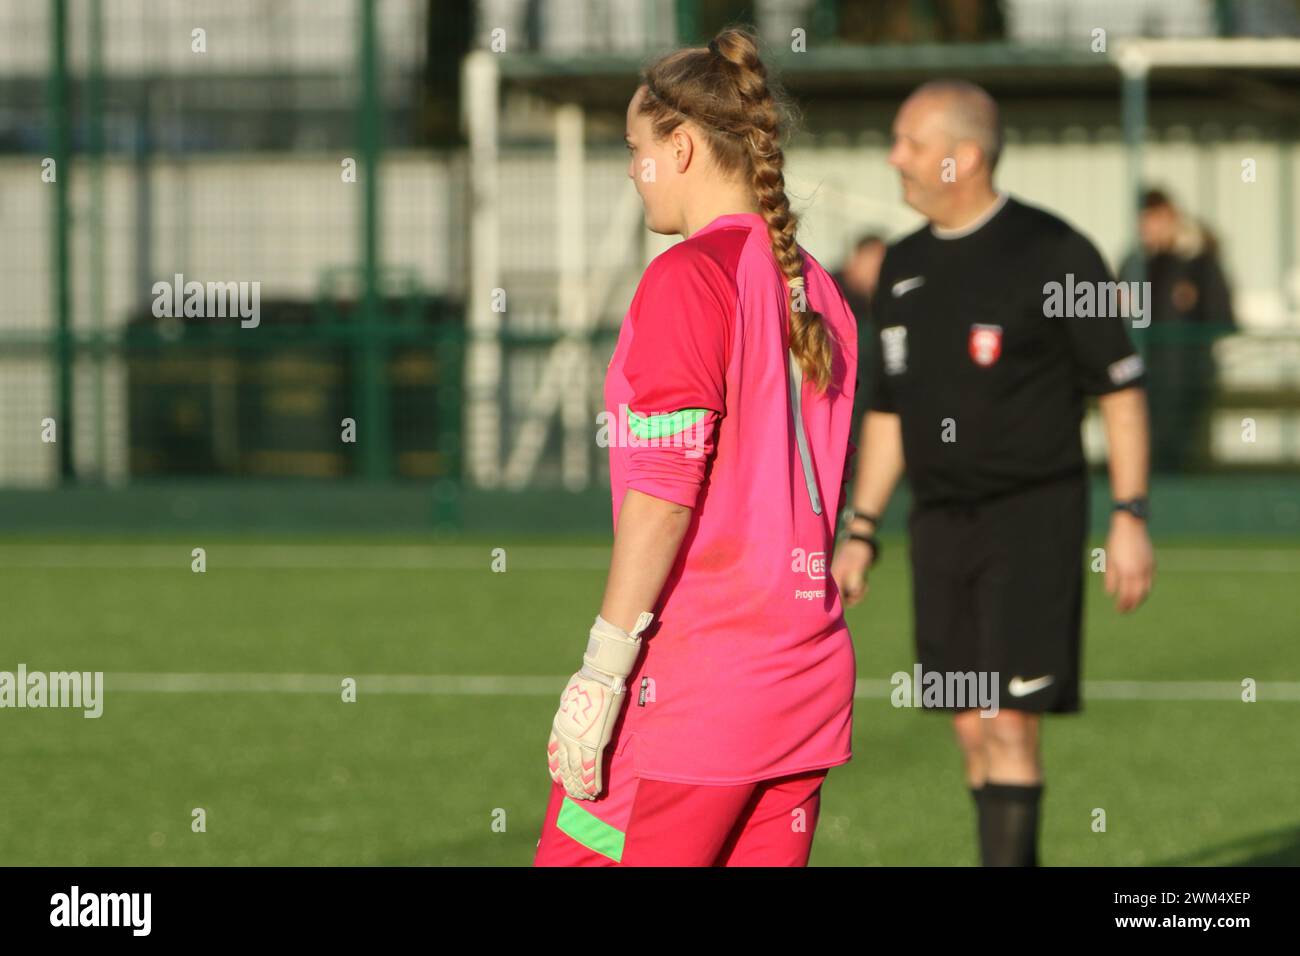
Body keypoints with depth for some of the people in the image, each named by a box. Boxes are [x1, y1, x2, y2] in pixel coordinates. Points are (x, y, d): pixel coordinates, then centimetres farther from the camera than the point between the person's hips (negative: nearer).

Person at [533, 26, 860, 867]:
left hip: (692, 684, -8)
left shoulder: (689, 276, -10)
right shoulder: (817, 291, 14)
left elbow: (665, 487, -17)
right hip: (811, 685, 8)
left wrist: (602, 670, -16)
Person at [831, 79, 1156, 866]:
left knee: (1009, 719, -12)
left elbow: (1122, 388, -6)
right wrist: (861, 530, 13)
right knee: (971, 724, 6)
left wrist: (1132, 515, -11)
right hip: (940, 521, 6)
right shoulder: (904, 267, 11)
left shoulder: (1051, 253, -8)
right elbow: (888, 411, 18)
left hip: (1033, 515, -6)